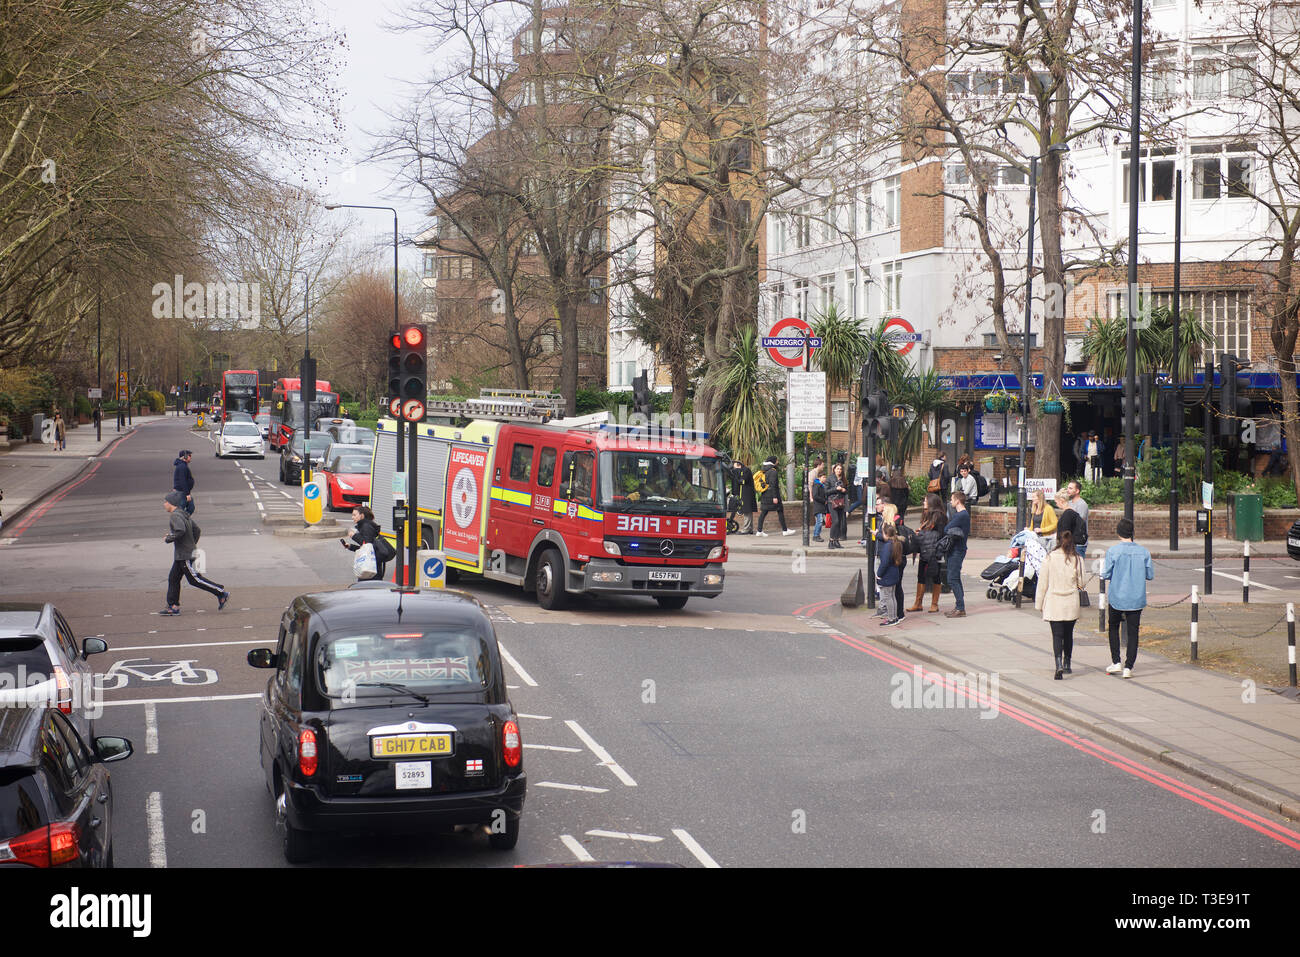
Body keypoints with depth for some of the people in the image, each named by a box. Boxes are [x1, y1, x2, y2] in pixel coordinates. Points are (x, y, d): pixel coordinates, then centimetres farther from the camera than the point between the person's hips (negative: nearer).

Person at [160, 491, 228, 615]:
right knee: (173, 578, 10)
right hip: (180, 556, 10)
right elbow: (196, 529, 18)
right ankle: (173, 606, 12)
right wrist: (193, 543, 22)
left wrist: (168, 539, -19)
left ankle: (221, 593, -1)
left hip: (185, 556, -10)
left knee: (195, 579, -5)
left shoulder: (175, 516, -18)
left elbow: (180, 531, -33)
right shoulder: (183, 514, 13)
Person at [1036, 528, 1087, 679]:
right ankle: (1067, 664, 29)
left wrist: (1039, 603, 4)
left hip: (1053, 603, -2)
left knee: (1057, 635, -4)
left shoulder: (1050, 558, -6)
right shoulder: (1077, 559, -3)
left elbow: (1043, 583, -3)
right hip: (1071, 604, 2)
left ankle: (1059, 665, -22)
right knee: (1068, 634, 18)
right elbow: (1081, 583, 0)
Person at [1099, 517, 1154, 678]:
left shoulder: (1112, 551, -11)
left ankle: (1115, 662, 14)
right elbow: (1150, 575, 3)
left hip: (1117, 598, -1)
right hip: (1137, 599, 1)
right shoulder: (1143, 552, -3)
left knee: (1113, 628, 18)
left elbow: (1106, 574, -10)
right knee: (1132, 632, 5)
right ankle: (1128, 667, 1)